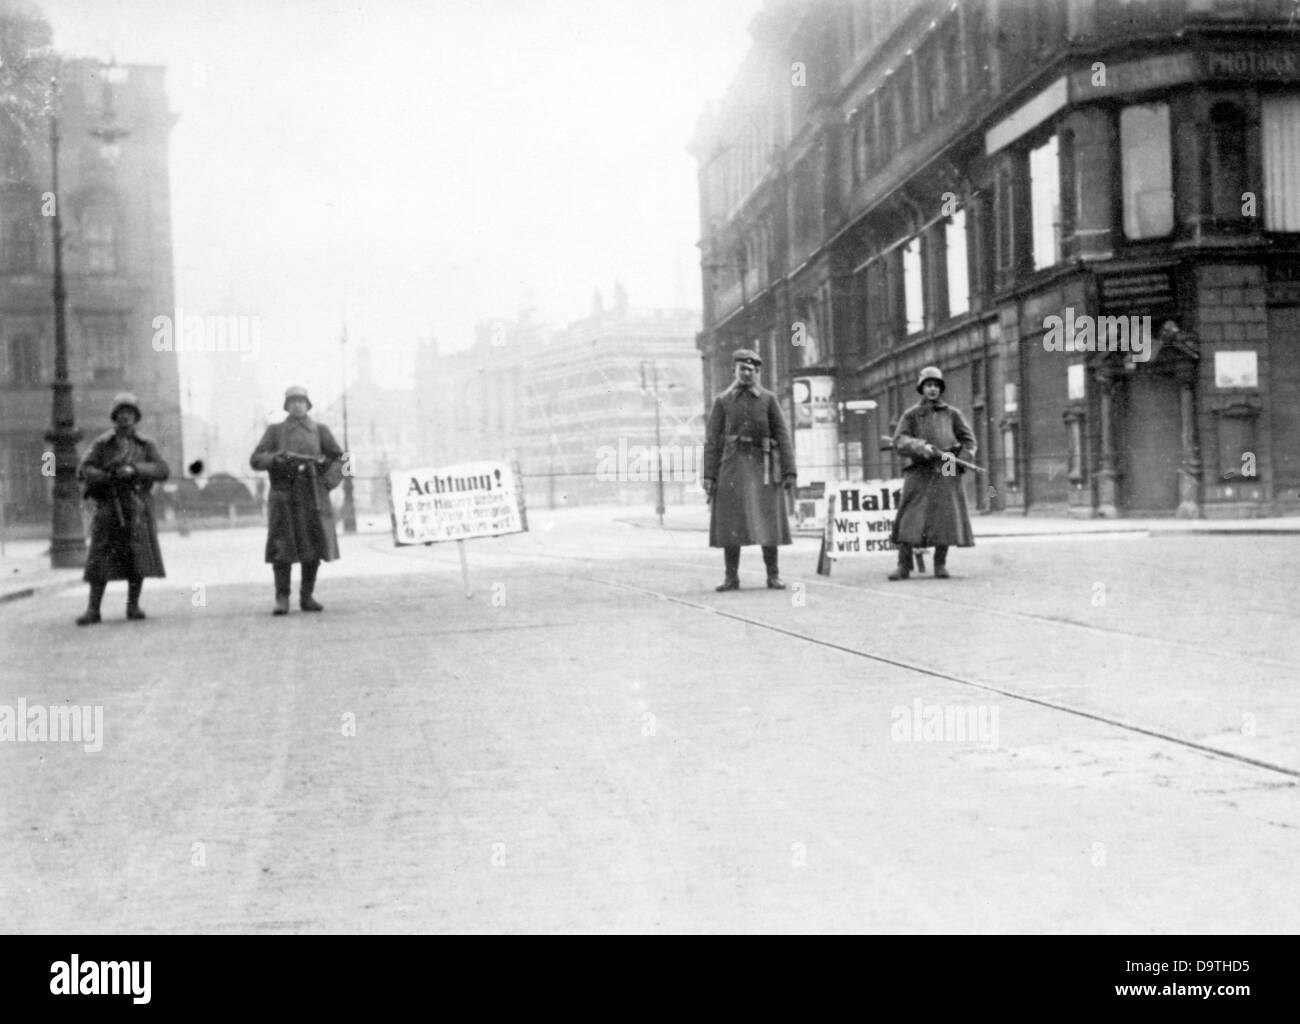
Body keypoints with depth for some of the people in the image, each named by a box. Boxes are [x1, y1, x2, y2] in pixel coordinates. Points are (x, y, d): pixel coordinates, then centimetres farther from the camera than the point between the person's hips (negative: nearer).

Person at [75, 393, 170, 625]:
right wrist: (109, 476, -22)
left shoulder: (146, 445, 7)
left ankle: (133, 606, 8)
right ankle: (93, 610, -2)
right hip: (109, 508, -1)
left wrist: (134, 469, -22)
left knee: (138, 557, -3)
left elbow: (162, 471, -7)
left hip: (137, 509, 1)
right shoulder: (101, 444, 3)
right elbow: (83, 471, -6)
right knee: (100, 559, -5)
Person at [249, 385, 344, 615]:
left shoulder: (320, 430, 11)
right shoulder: (275, 430, 10)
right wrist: (276, 457, -16)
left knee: (313, 547, 2)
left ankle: (307, 597, 11)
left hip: (313, 497, 1)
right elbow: (255, 460, 3)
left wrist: (326, 483, -4)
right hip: (284, 496, -1)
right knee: (281, 548, -8)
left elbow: (339, 459, 12)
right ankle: (282, 599, -5)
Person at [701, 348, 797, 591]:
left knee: (767, 522, -2)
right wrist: (709, 475, -5)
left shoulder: (768, 399, 7)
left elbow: (782, 436, 3)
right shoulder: (722, 402, 7)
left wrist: (789, 471, -6)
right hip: (733, 464, 0)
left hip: (762, 467, 0)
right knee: (730, 523, -3)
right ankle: (732, 578, 3)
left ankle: (773, 576, 4)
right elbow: (712, 440, 4)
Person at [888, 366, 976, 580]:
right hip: (919, 473, -1)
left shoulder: (951, 414, 12)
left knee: (945, 518, -3)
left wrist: (959, 461, -2)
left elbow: (968, 440, 15)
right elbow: (899, 441, -3)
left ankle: (940, 564, 8)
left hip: (945, 474, 1)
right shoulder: (911, 415, 9)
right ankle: (904, 566, -2)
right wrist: (921, 447, -21)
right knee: (909, 519, -6)